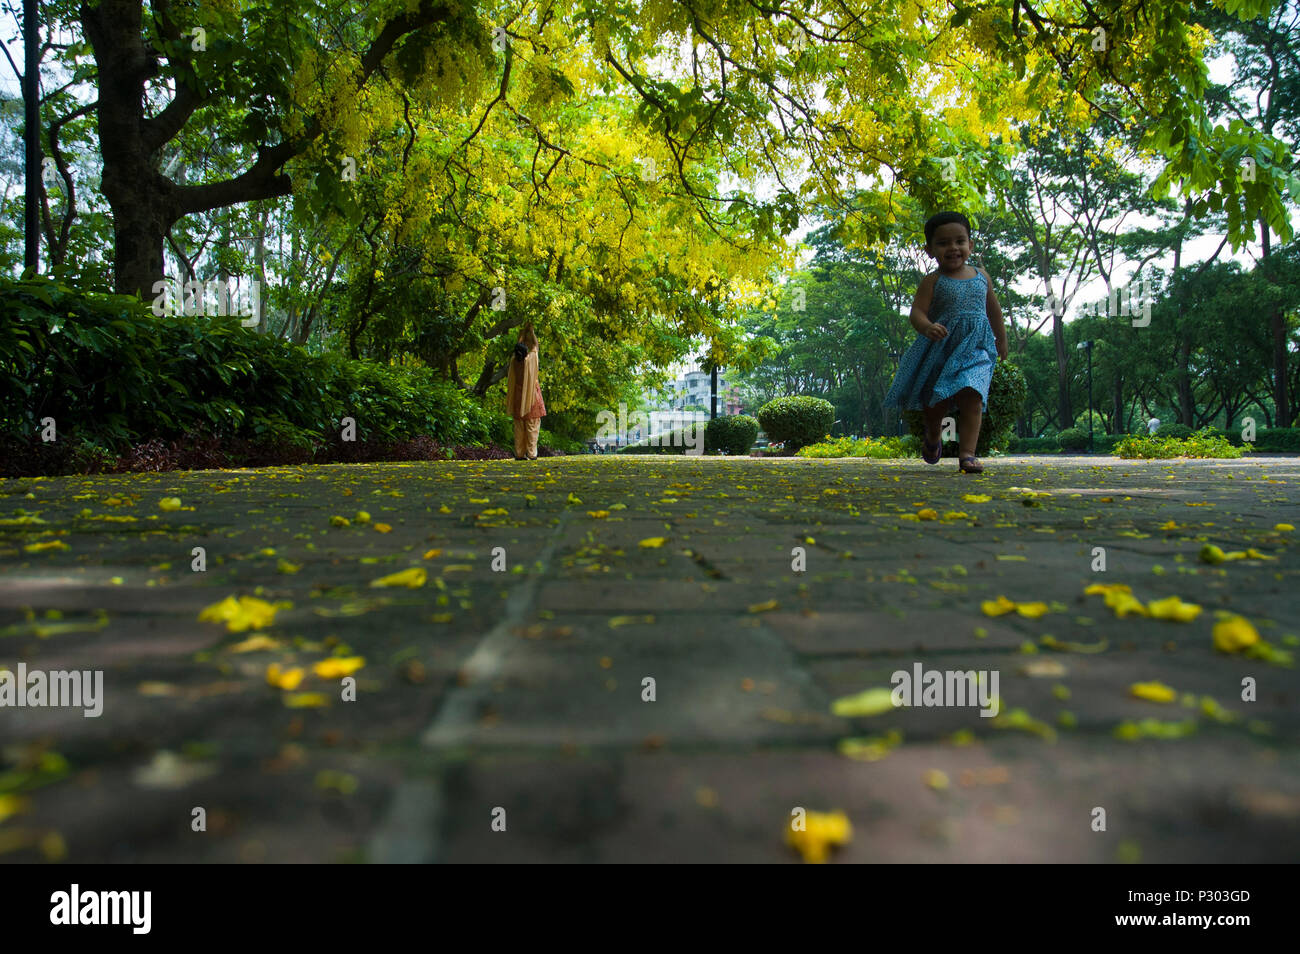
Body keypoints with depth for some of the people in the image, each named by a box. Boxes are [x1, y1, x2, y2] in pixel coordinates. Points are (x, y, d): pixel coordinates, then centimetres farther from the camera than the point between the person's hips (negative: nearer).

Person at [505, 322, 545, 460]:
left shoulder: (514, 360, -6)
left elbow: (519, 345, 11)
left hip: (518, 398, 4)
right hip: (531, 398, -4)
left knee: (519, 427, 7)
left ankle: (519, 454, 7)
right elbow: (535, 345, 3)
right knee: (532, 426, 0)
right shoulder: (530, 359, -14)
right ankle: (531, 454, -2)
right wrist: (531, 331, 15)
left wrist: (524, 331, 20)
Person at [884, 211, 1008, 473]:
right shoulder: (933, 281, -3)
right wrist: (926, 327, -36)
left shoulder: (982, 276, 9)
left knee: (971, 398, -17)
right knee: (935, 402, 10)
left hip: (975, 349, 1)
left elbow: (993, 309, 23)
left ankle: (967, 453, -19)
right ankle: (933, 437, 41)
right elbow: (916, 311, -13)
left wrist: (1001, 340, 31)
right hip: (940, 349, -1)